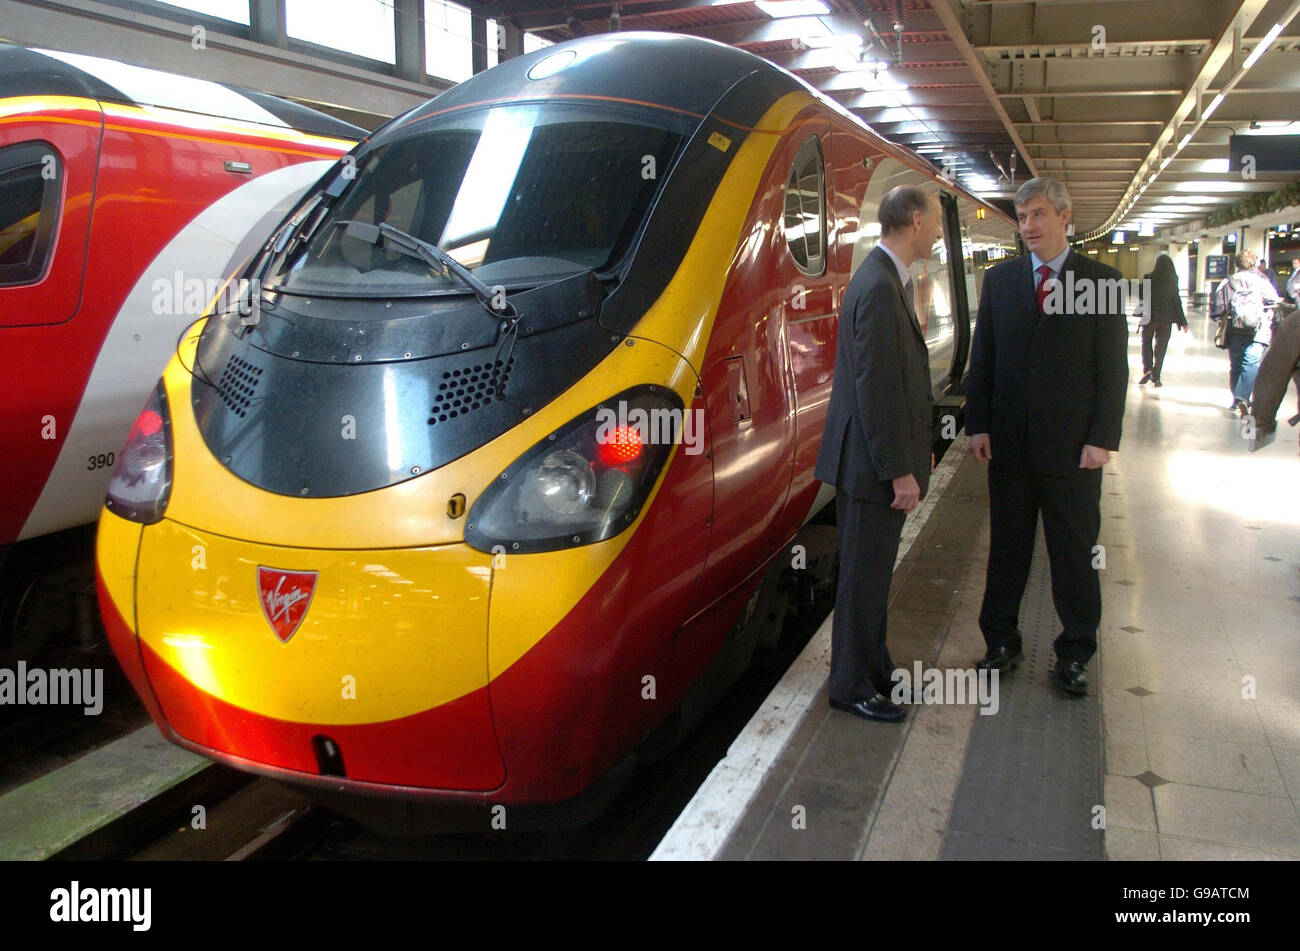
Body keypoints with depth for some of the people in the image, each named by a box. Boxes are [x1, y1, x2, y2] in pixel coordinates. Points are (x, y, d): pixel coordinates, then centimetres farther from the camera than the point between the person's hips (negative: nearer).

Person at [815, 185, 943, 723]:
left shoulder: (884, 279, 12)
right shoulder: (880, 288, -21)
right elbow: (876, 389, -24)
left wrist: (914, 450, 17)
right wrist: (900, 471, -21)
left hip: (880, 460, 10)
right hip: (873, 464, -10)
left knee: (871, 572, 20)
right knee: (865, 577, 2)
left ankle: (872, 668, 34)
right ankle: (852, 687, 17)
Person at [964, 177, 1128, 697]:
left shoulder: (1101, 281, -1)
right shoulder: (999, 279, 6)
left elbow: (1113, 367, -3)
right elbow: (982, 358, 7)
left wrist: (1102, 439, -9)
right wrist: (977, 425, 0)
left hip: (1073, 446, -2)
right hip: (1009, 441, 2)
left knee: (1074, 554, 8)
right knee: (1006, 548, 12)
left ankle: (1074, 653, 23)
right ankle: (1001, 642, 26)